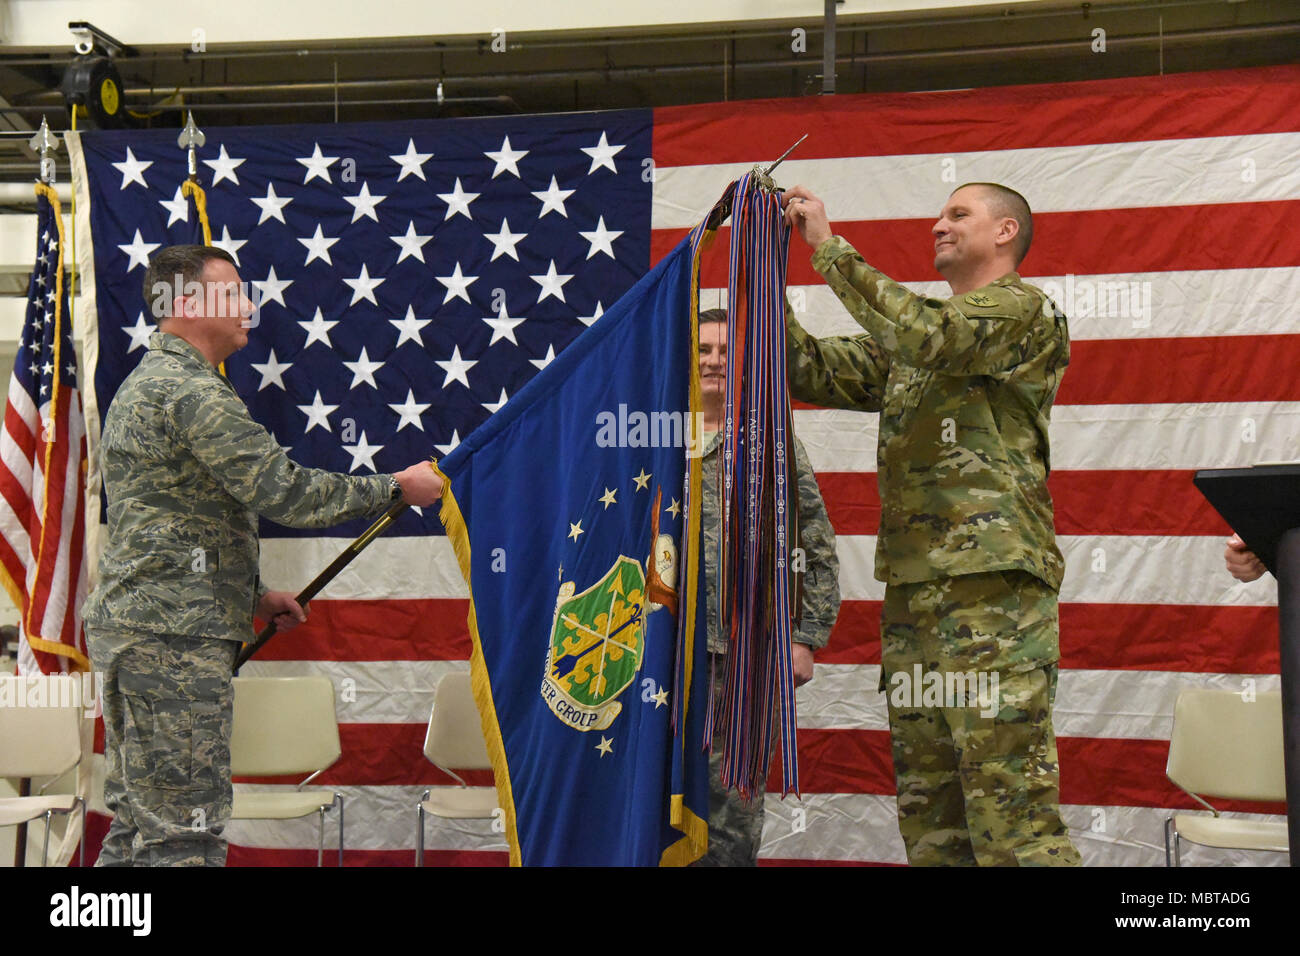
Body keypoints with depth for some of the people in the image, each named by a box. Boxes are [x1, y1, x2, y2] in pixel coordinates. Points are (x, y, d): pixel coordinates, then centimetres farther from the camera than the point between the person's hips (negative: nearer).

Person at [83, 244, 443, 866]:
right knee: (183, 831, -6)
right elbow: (282, 490, -20)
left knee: (139, 823, 15)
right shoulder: (192, 391, -14)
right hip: (174, 635, -11)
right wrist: (395, 488, -9)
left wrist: (253, 596, 21)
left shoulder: (142, 385, 21)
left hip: (127, 625, 11)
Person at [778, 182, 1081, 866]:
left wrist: (829, 248, -11)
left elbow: (928, 339, -17)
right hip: (910, 584, 8)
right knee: (927, 807, 9)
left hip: (992, 579, -8)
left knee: (1010, 808, -11)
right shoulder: (915, 331, 25)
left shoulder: (1023, 309, 1)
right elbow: (813, 371, 18)